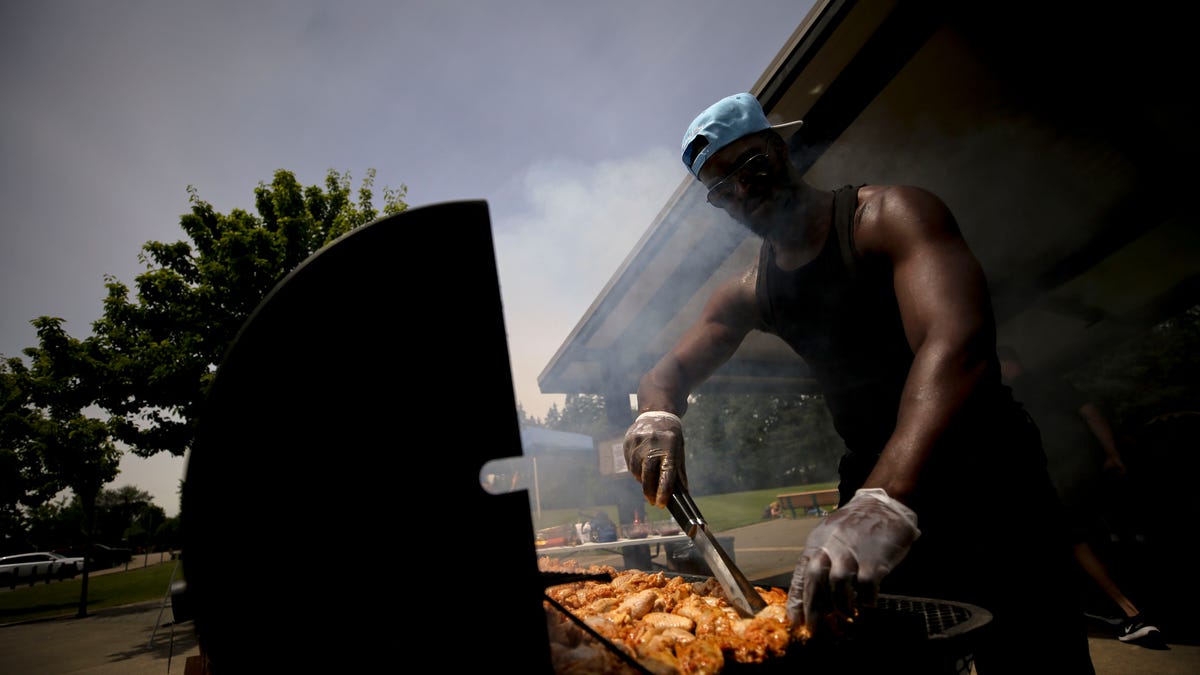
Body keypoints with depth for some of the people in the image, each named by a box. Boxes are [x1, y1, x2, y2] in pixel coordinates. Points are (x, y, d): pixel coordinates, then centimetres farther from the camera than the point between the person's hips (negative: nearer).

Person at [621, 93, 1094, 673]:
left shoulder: (892, 215, -15)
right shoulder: (748, 294, 5)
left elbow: (959, 342, -32)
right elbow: (668, 372, 3)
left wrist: (886, 501, -47)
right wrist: (658, 415, -24)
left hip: (985, 478, -4)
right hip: (872, 492, 5)